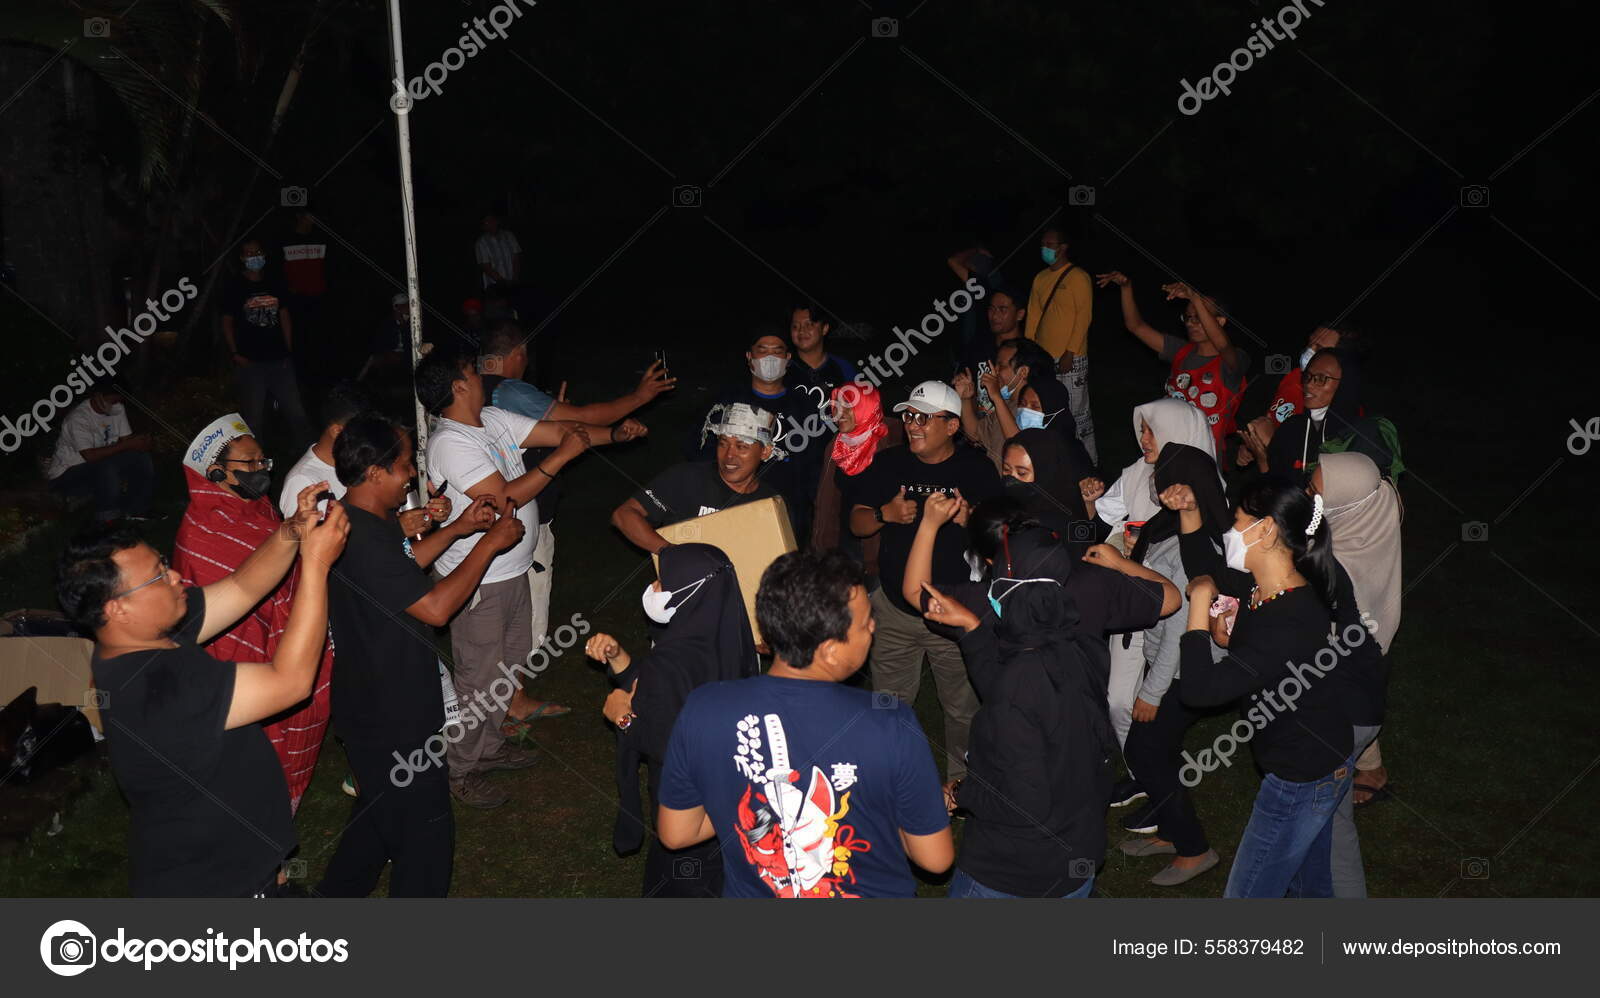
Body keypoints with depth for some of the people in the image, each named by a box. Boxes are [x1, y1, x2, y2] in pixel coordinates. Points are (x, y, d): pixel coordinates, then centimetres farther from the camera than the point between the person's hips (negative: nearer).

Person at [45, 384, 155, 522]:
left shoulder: (117, 409, -3)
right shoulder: (78, 418, -25)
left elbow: (126, 439, -4)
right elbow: (90, 455, -33)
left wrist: (140, 442, -28)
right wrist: (128, 444, -35)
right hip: (66, 475, -7)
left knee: (141, 457, -12)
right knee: (107, 468, -35)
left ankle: (137, 513, -7)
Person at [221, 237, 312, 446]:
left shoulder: (274, 285, 10)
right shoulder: (236, 289, 1)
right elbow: (227, 322, 3)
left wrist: (289, 349, 6)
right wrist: (235, 354, -6)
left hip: (279, 359, 3)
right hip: (251, 363, -3)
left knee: (296, 412, 3)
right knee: (253, 417, 3)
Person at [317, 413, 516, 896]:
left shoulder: (367, 521, 2)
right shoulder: (364, 539, -30)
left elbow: (401, 569, 18)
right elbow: (435, 607, -30)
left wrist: (456, 529, 8)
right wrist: (491, 542, -22)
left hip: (380, 706, 11)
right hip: (392, 720, -11)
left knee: (378, 814, 29)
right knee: (425, 831, 6)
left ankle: (338, 893, 46)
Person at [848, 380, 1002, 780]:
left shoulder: (977, 469, -3)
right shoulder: (888, 464, 3)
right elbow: (856, 523, 4)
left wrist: (969, 518, -23)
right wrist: (886, 513, -17)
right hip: (895, 608, 2)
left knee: (964, 706, 6)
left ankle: (962, 778, 27)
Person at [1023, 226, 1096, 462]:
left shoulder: (1078, 278, -6)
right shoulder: (1040, 278, 15)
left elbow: (1084, 316, -11)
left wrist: (1070, 353, -16)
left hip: (1070, 359, -6)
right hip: (1043, 358, 7)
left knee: (1077, 413, -3)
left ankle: (1090, 462, 5)